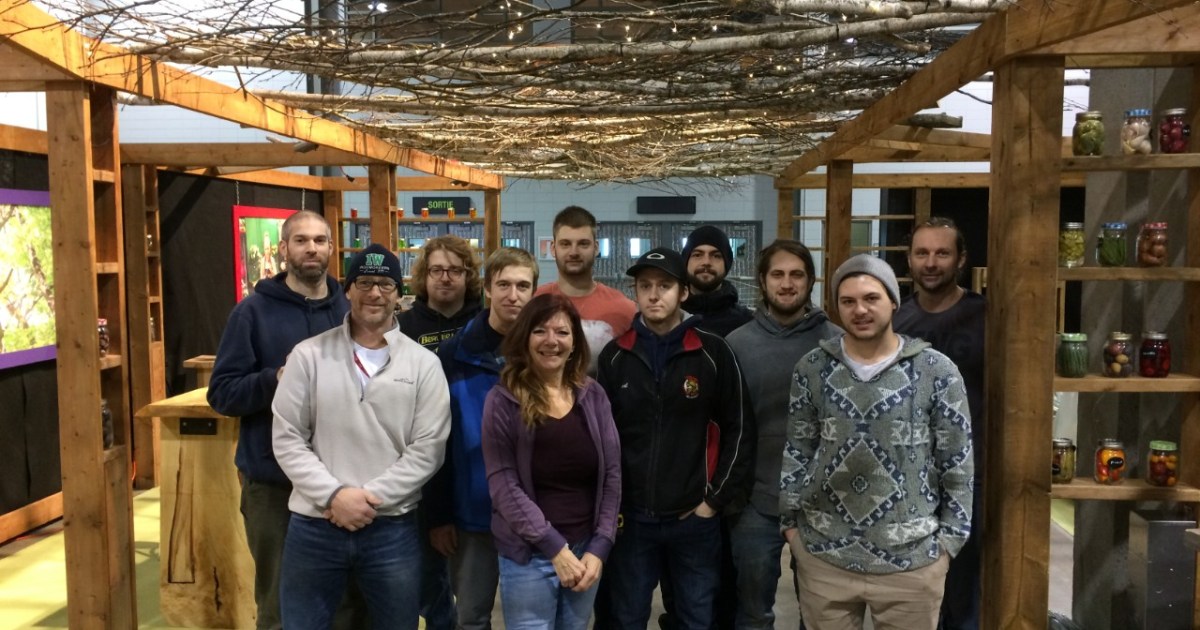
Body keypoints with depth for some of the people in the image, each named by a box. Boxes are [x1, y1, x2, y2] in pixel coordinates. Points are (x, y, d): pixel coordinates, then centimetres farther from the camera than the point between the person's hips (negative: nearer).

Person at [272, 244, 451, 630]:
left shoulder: (423, 363, 0)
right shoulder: (309, 355, 1)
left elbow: (427, 449, -6)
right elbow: (287, 439, -2)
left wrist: (371, 498, -13)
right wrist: (333, 494, -13)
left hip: (392, 529, 0)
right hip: (313, 526, 0)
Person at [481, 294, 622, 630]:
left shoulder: (593, 396, 3)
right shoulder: (503, 401, -6)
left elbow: (611, 475, 3)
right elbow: (502, 483, -11)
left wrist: (599, 547, -4)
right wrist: (554, 547, -14)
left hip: (586, 550, 3)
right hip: (528, 556, -3)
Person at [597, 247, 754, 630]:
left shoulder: (714, 353, -4)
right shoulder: (614, 355, 2)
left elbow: (739, 431, -1)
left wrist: (715, 500, -4)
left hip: (695, 517, -1)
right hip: (629, 517, 2)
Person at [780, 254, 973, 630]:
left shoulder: (938, 372, -5)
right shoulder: (811, 369, 0)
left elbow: (958, 462, 0)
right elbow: (795, 452, 6)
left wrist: (949, 538, 0)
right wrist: (790, 521, 4)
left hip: (912, 557, -1)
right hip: (823, 554, 1)